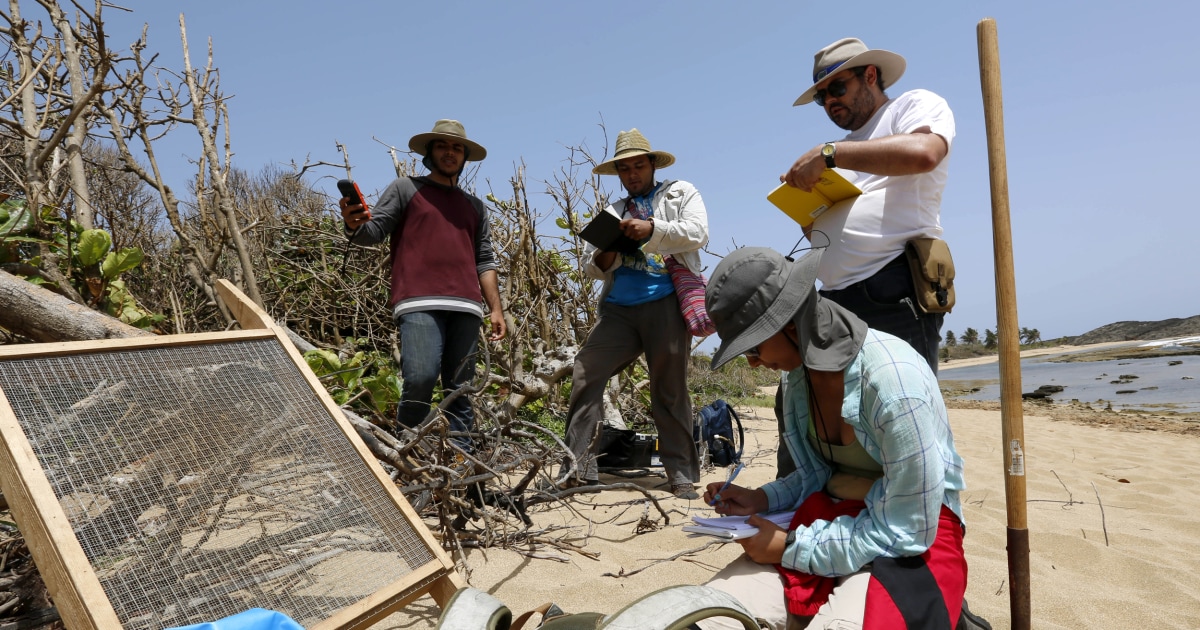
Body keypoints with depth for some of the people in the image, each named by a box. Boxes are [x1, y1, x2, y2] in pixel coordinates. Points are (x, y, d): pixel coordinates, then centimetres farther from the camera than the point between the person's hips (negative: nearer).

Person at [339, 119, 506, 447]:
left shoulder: (474, 206, 26)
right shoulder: (406, 188, 15)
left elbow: (485, 260, 21)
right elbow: (373, 231, 5)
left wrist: (496, 309, 11)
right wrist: (354, 225, -19)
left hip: (465, 307, 4)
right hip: (420, 303, -4)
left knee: (461, 390, 2)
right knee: (420, 379, -19)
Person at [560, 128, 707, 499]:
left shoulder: (680, 193, 16)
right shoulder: (613, 213, 25)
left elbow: (698, 233, -3)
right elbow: (590, 267, 19)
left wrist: (652, 229, -16)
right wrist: (603, 258, -5)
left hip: (666, 303, -3)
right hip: (618, 308, 4)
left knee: (669, 391, -2)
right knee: (586, 372, -12)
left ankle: (683, 476, 7)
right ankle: (579, 466, -9)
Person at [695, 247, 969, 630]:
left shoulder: (895, 380, -25)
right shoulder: (801, 371, -1)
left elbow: (905, 532, -19)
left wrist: (790, 549, -16)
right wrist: (760, 500, -4)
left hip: (909, 541, -5)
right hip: (830, 518, 6)